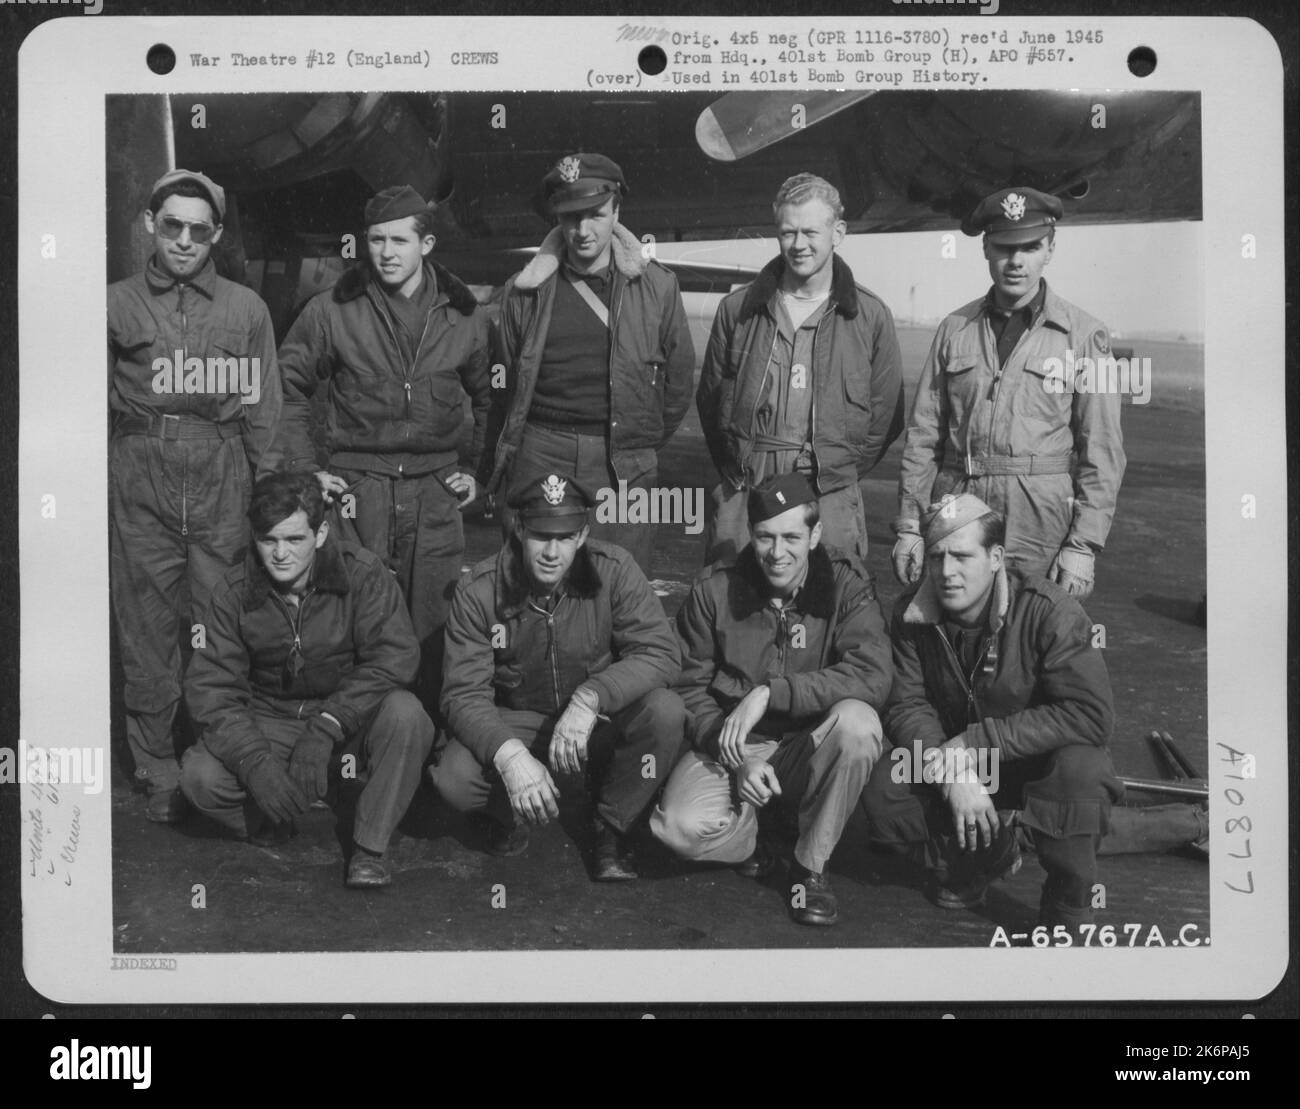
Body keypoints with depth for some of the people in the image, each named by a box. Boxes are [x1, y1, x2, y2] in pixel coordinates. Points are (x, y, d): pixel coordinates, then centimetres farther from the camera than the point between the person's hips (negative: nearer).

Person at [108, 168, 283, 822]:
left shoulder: (245, 308, 11)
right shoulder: (117, 306, 9)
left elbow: (264, 412, 11)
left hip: (222, 476, 0)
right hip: (140, 478, 0)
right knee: (147, 628, 2)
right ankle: (159, 777, 11)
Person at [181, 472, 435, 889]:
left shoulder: (363, 574, -13)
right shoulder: (235, 593, -7)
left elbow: (395, 655, -24)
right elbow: (209, 687, -10)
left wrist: (326, 728, -34)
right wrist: (255, 762, -27)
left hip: (351, 722, -1)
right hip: (268, 725, 2)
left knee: (405, 714, -33)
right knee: (200, 775, -25)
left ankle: (370, 846, -16)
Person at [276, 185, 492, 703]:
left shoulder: (464, 316, 6)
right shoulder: (333, 310, 1)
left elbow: (489, 399, 19)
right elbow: (289, 389, 8)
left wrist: (478, 469, 12)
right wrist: (305, 469, 1)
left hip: (437, 489, 1)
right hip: (358, 487, -1)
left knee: (433, 627, 3)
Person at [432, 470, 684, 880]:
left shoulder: (613, 570, -16)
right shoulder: (478, 591, -15)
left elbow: (657, 651, -21)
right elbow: (464, 693, -17)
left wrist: (590, 698, -37)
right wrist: (508, 754, -37)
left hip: (601, 722, 0)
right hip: (516, 725, 0)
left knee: (665, 711, -31)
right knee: (454, 778, -29)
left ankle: (614, 832, -5)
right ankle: (510, 814, 10)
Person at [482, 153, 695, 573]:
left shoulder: (656, 286, 4)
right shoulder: (526, 291, 6)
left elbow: (678, 382, 11)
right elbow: (505, 386, 11)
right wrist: (500, 468, 11)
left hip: (623, 470, -1)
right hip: (540, 457, 1)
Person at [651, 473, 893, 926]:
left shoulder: (846, 585, -8)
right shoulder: (715, 590, -4)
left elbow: (873, 675, -24)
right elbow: (690, 687, -1)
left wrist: (769, 692, -30)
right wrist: (736, 760, -17)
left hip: (812, 746, 0)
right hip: (732, 748, 0)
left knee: (858, 722, -33)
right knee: (682, 828, -29)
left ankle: (812, 864, -11)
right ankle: (750, 840, 10)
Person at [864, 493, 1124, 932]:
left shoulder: (1049, 612, -25)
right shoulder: (913, 615, -12)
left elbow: (1091, 714, -31)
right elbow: (908, 706, -11)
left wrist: (974, 742, -33)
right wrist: (954, 778, -31)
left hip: (1040, 759, -4)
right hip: (953, 759, 4)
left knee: (1080, 773, -37)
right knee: (883, 793, -19)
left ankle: (1068, 913, -11)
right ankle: (987, 855, 12)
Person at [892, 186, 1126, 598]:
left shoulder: (1084, 335, 1)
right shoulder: (954, 329, 8)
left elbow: (1102, 451, -2)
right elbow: (923, 435, 9)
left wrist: (1083, 546, -8)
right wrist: (910, 526, 4)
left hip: (1040, 518, -2)